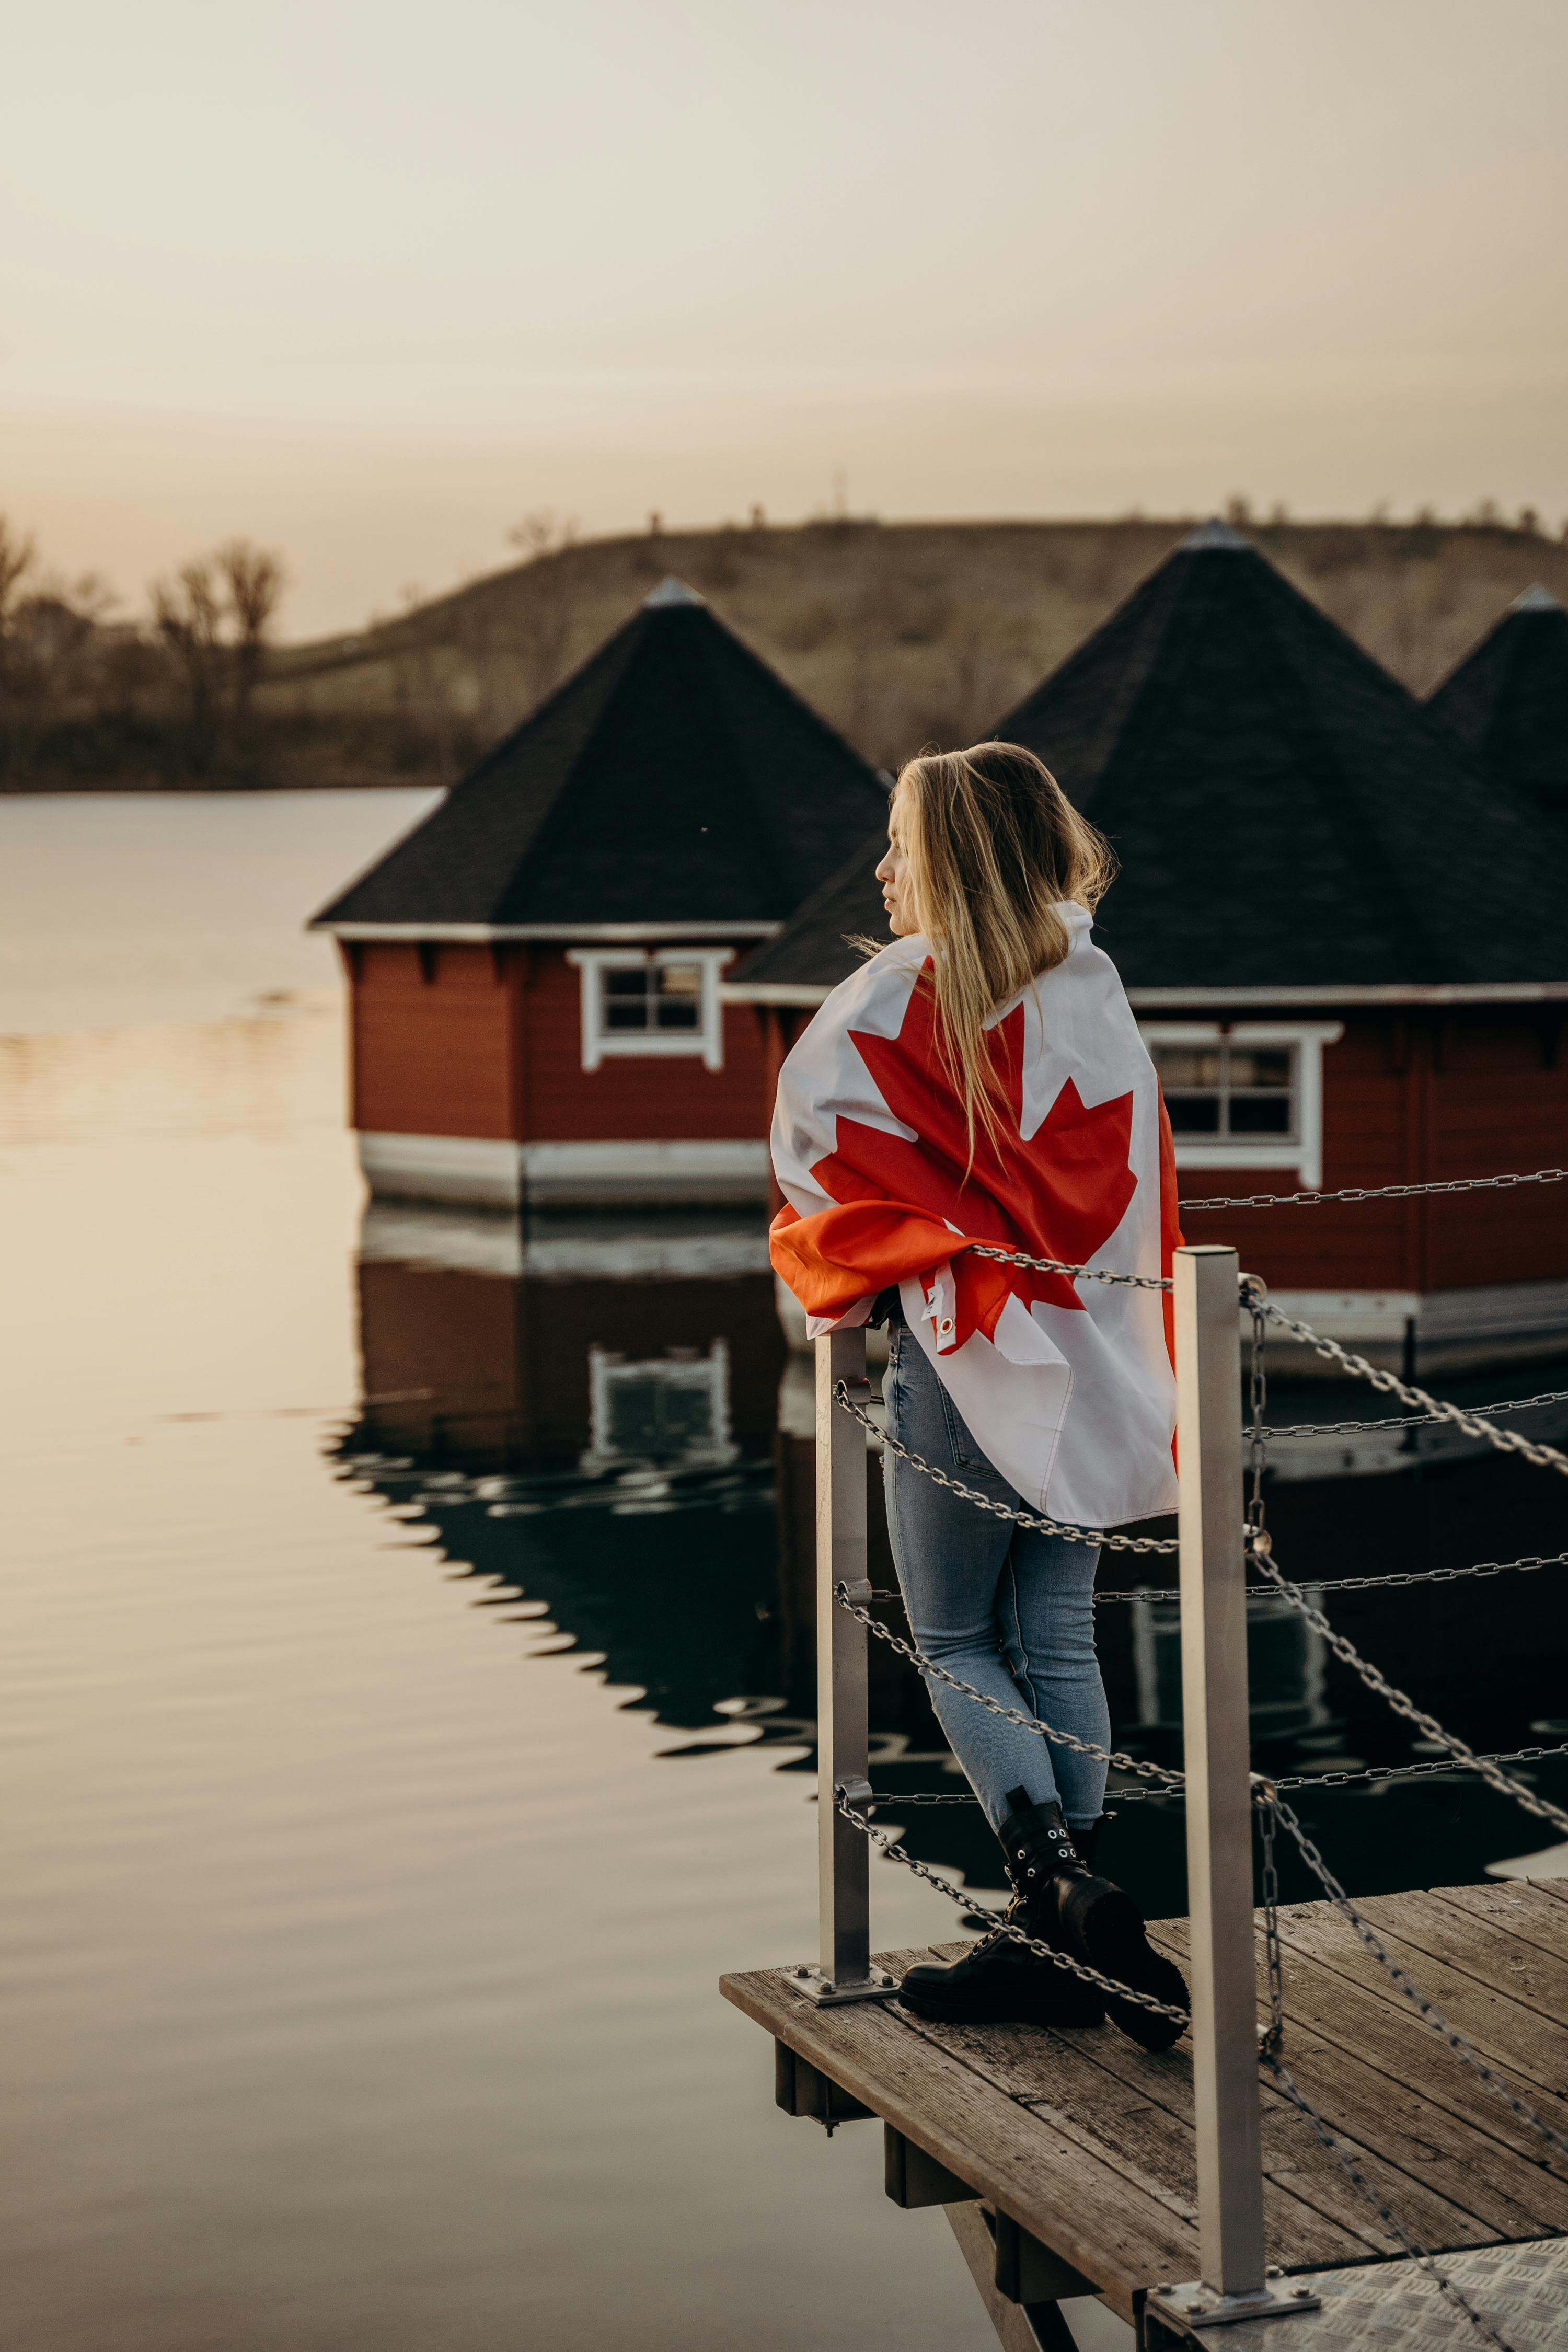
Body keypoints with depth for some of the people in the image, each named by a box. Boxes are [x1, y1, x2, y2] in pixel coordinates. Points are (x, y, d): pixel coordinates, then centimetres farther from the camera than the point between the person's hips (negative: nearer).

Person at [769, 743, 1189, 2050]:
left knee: (958, 1644, 7)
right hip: (1094, 1355, 6)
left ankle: (1058, 1882, -11)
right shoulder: (1096, 990, 4)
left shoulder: (900, 997, -12)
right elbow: (1133, 1187, 6)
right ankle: (1071, 1941, 12)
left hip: (963, 1360, -5)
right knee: (1058, 1643, 10)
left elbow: (814, 1127, -13)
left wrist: (845, 1280, 3)